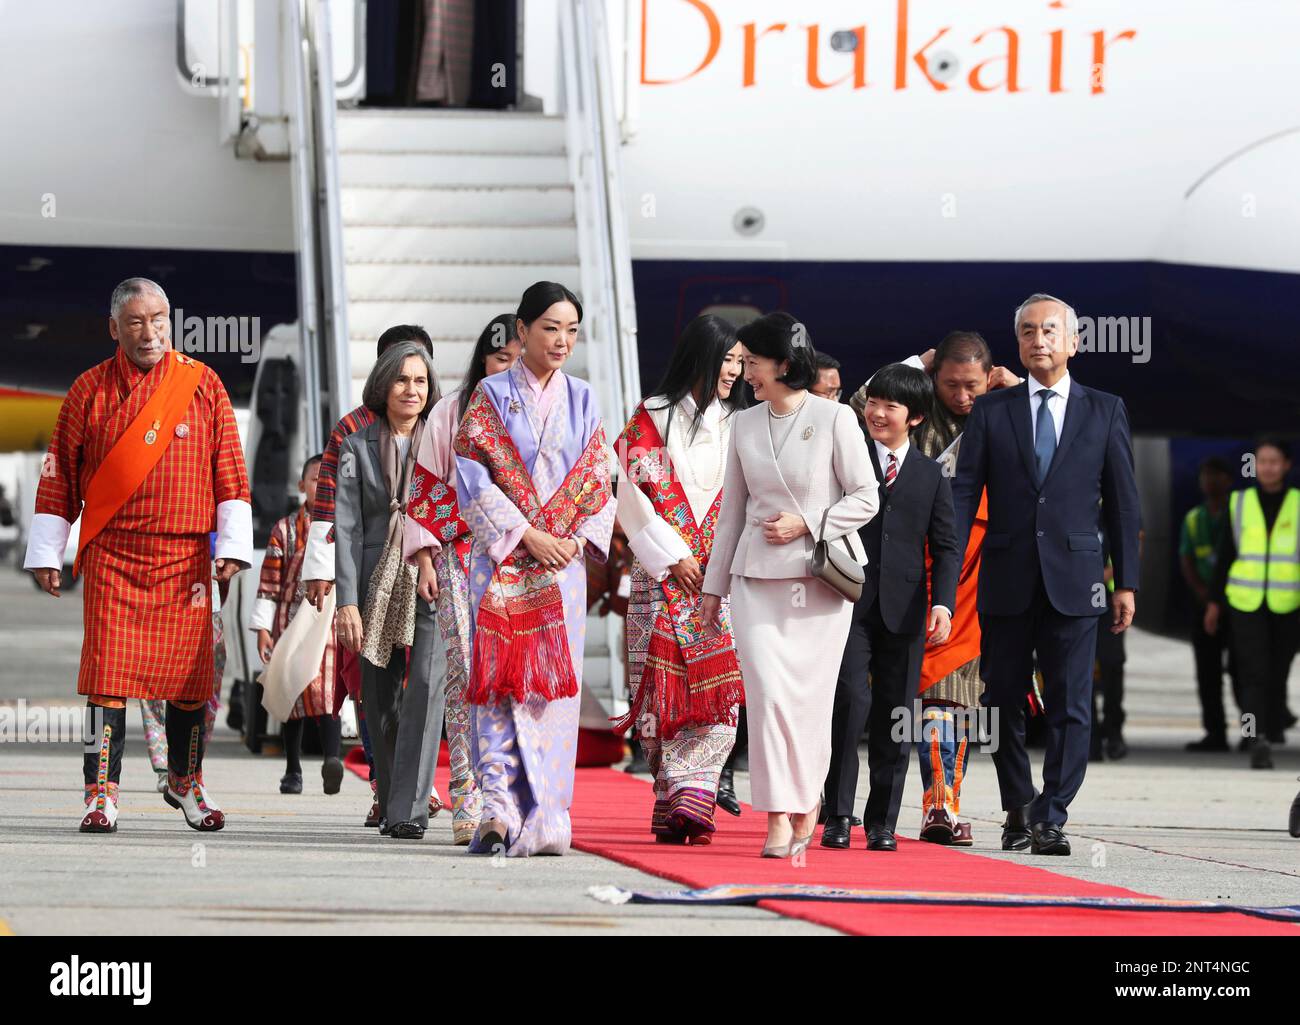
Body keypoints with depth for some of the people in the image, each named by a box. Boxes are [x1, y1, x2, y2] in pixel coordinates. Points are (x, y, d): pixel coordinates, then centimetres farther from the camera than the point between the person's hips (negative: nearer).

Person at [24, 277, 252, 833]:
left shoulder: (203, 384, 6)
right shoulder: (90, 390, 4)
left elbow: (229, 469, 6)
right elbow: (58, 475, 8)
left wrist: (233, 547, -1)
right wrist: (46, 554, 5)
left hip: (184, 558, 1)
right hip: (113, 557, -1)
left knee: (188, 673, 6)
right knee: (109, 674, -8)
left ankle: (184, 781, 24)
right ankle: (101, 793, -5)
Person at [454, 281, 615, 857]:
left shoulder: (581, 402, 13)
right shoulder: (491, 396, 3)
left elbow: (597, 483, 12)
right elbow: (474, 476, -5)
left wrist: (579, 538, -4)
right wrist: (526, 534, -11)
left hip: (563, 559, 3)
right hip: (502, 560, -3)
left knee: (553, 685, -2)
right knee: (503, 679, -8)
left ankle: (543, 821, -1)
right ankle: (500, 808, -11)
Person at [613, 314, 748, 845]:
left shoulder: (738, 424, 13)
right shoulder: (652, 419, 4)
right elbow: (634, 499, 0)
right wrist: (671, 556, -7)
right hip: (663, 573, -2)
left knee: (717, 682, -11)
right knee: (664, 684, -5)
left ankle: (690, 799, -15)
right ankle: (672, 802, 0)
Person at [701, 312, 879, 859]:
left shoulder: (834, 419, -4)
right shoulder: (745, 424, 10)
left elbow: (865, 499, -1)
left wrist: (806, 523, -13)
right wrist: (713, 583, 17)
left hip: (820, 575, -3)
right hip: (756, 576, 3)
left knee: (809, 693, -1)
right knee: (767, 689, -9)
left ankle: (806, 799, 18)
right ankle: (779, 817, -9)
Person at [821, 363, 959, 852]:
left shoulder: (931, 475, 12)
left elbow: (945, 549, 9)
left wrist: (942, 602, -5)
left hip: (903, 609, 2)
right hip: (848, 604, -2)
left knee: (894, 718, 3)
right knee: (851, 702, -14)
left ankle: (882, 821, 11)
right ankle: (837, 816, -8)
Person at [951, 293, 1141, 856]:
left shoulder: (1105, 412, 8)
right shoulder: (991, 411, 8)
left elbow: (1122, 502, 8)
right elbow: (963, 493, 4)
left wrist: (1127, 583, 3)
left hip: (1073, 580, -1)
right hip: (1007, 581, 1)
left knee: (1070, 704, -7)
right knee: (1003, 702, 6)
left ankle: (1050, 817, -5)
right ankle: (1018, 812, 20)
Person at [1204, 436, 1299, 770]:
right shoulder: (1239, 503, 6)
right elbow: (1225, 554, 11)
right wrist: (1214, 601, 10)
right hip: (1246, 604, 0)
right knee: (1254, 672, -12)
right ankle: (1259, 741, -20)